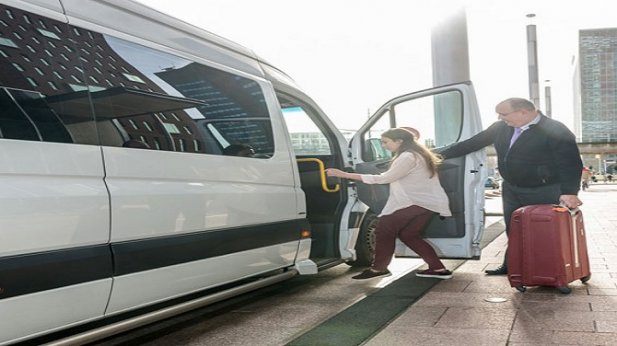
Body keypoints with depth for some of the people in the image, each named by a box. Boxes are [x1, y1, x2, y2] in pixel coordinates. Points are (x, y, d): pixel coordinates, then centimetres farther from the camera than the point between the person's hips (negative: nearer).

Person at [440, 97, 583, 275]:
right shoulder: (501, 128, 1)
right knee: (513, 231, 17)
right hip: (511, 190, 6)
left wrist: (569, 192, -31)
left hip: (545, 193, -6)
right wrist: (442, 155, 6)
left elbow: (571, 164, -19)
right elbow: (473, 143, 7)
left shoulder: (556, 132, -17)